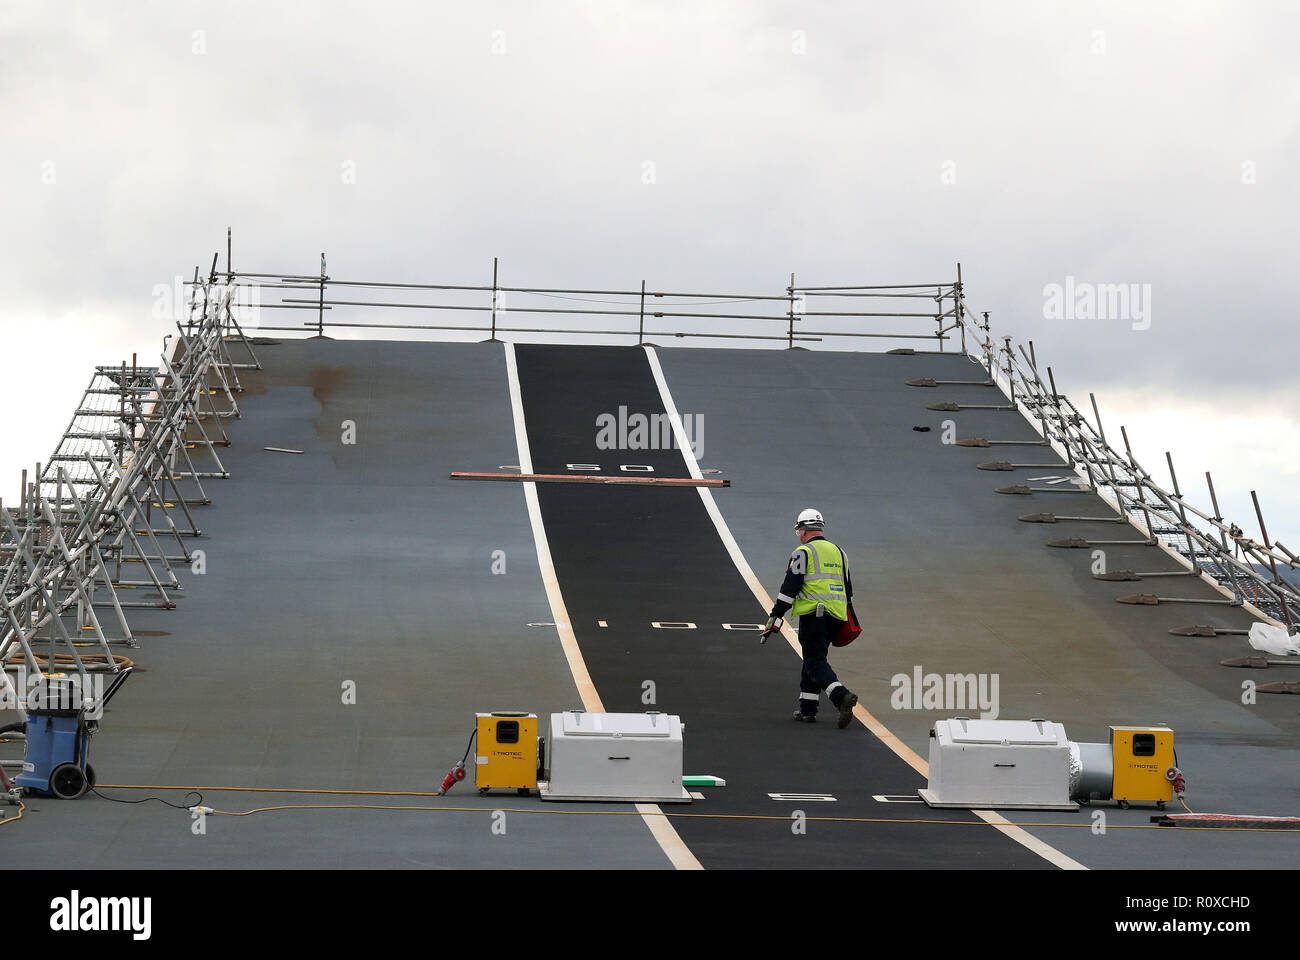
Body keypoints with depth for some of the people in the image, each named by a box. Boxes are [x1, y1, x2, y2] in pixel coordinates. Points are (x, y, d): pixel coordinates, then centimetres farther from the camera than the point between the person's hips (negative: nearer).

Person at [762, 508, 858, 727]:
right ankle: (807, 709, 16)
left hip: (813, 614, -7)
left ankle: (842, 696, -30)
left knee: (816, 662, -8)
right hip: (835, 616, 7)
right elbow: (847, 588, 24)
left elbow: (790, 586, -11)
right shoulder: (838, 552, 19)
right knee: (813, 659, 17)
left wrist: (776, 617, -8)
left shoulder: (803, 553, -4)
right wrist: (845, 619, 33)